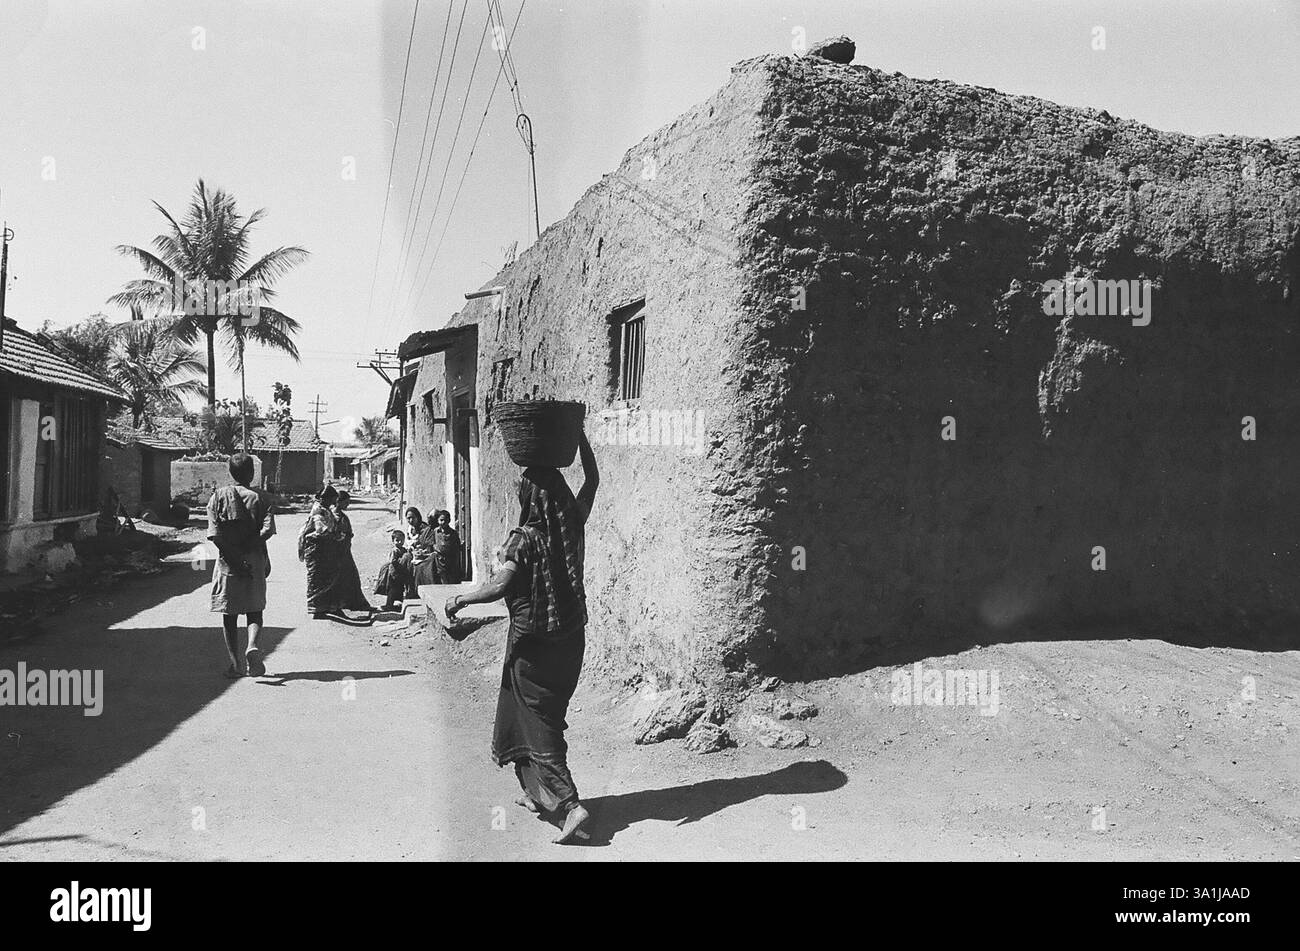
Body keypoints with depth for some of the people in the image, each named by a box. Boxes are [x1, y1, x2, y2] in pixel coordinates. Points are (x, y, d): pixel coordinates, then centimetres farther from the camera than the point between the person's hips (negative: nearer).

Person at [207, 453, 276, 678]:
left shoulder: (219, 496, 2)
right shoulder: (260, 498, 1)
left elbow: (215, 535, -9)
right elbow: (268, 530, -15)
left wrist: (234, 559, -10)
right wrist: (248, 547, -7)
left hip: (227, 563, 0)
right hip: (255, 562, 0)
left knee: (229, 614, 10)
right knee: (254, 611, 12)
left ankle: (236, 663, 7)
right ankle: (252, 646, -14)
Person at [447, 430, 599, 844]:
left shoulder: (524, 538, -17)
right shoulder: (573, 526, -1)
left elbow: (499, 586, -23)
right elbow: (592, 479, 13)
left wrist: (459, 600, -8)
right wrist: (578, 434, 13)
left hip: (532, 642, -6)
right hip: (571, 638, 6)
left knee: (535, 721, 1)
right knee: (551, 715, 20)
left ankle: (569, 804, -10)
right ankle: (539, 794, 32)